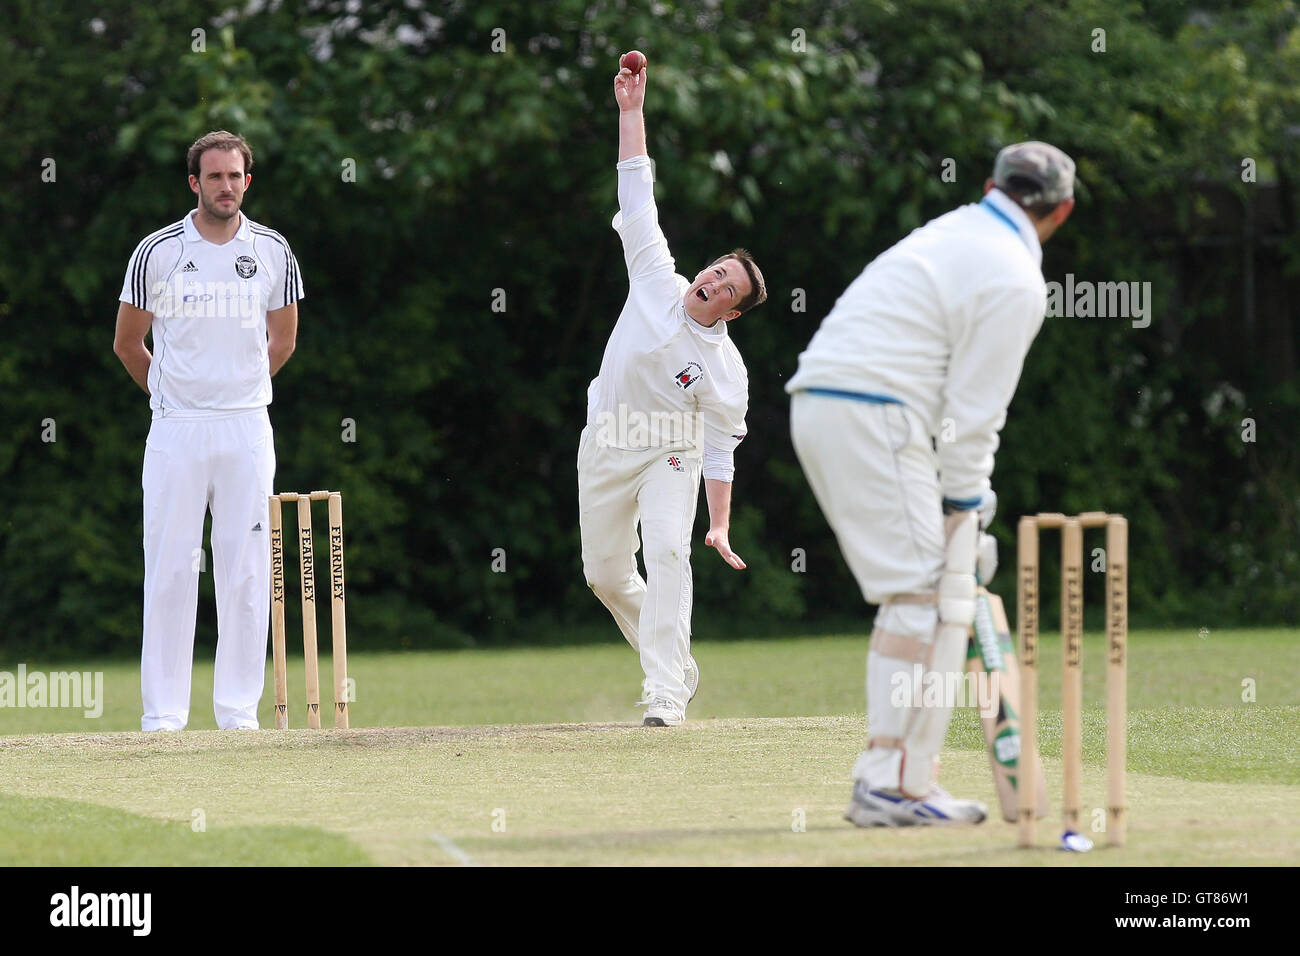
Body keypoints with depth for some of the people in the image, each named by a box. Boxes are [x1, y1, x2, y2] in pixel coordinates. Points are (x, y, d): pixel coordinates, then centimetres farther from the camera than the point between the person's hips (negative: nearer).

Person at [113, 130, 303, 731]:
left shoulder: (272, 252, 5)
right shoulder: (158, 251, -1)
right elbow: (127, 343, 9)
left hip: (246, 430, 2)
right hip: (176, 431, -2)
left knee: (246, 569, 1)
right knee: (170, 568, -3)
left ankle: (239, 708, 7)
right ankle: (163, 713, 0)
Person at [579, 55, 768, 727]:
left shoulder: (726, 370, -17)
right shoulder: (657, 280, -10)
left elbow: (721, 451, -14)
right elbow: (636, 193, -10)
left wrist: (721, 526, -23)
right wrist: (631, 110, -13)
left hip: (670, 455, -4)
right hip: (605, 448, 4)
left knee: (666, 551, -25)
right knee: (604, 572, 7)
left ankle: (666, 696, -31)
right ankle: (673, 661, 31)